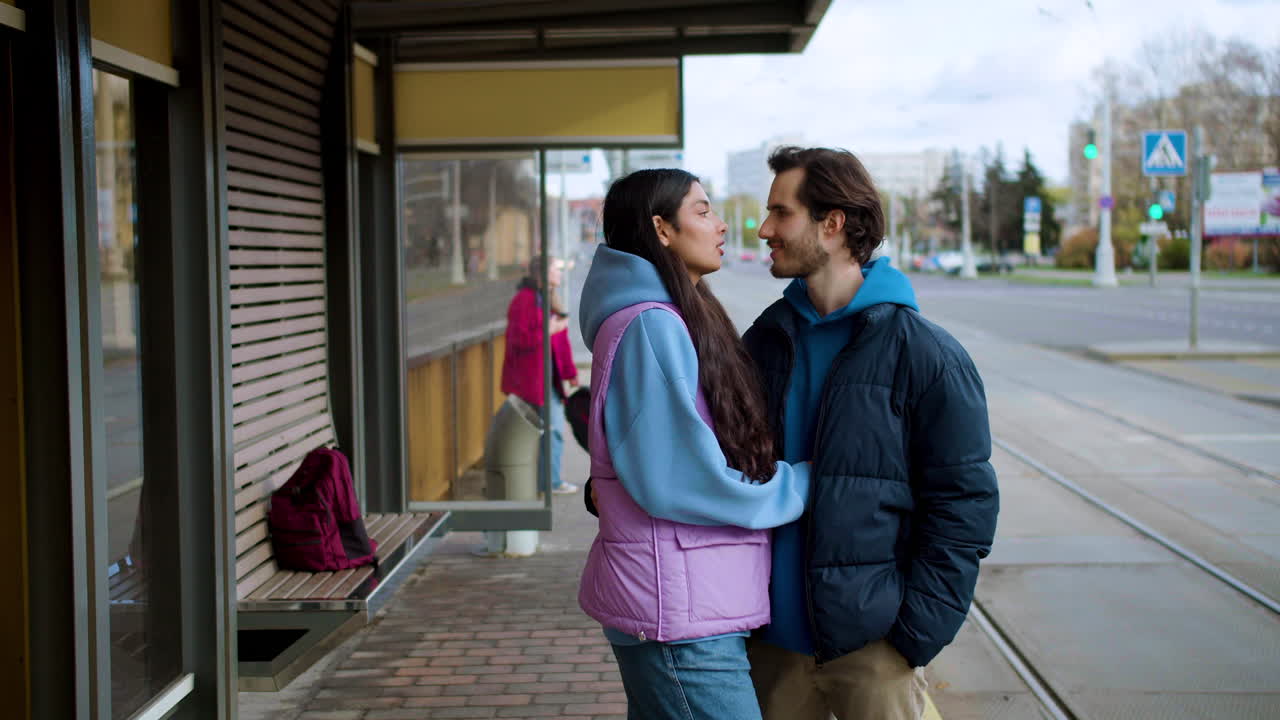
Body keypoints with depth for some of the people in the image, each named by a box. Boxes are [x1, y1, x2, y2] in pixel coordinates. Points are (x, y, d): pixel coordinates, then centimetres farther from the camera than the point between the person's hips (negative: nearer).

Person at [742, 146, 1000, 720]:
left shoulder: (924, 354, -9)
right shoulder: (766, 339, 7)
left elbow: (964, 502, -9)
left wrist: (916, 633, -14)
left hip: (870, 646, -5)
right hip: (774, 636, 5)